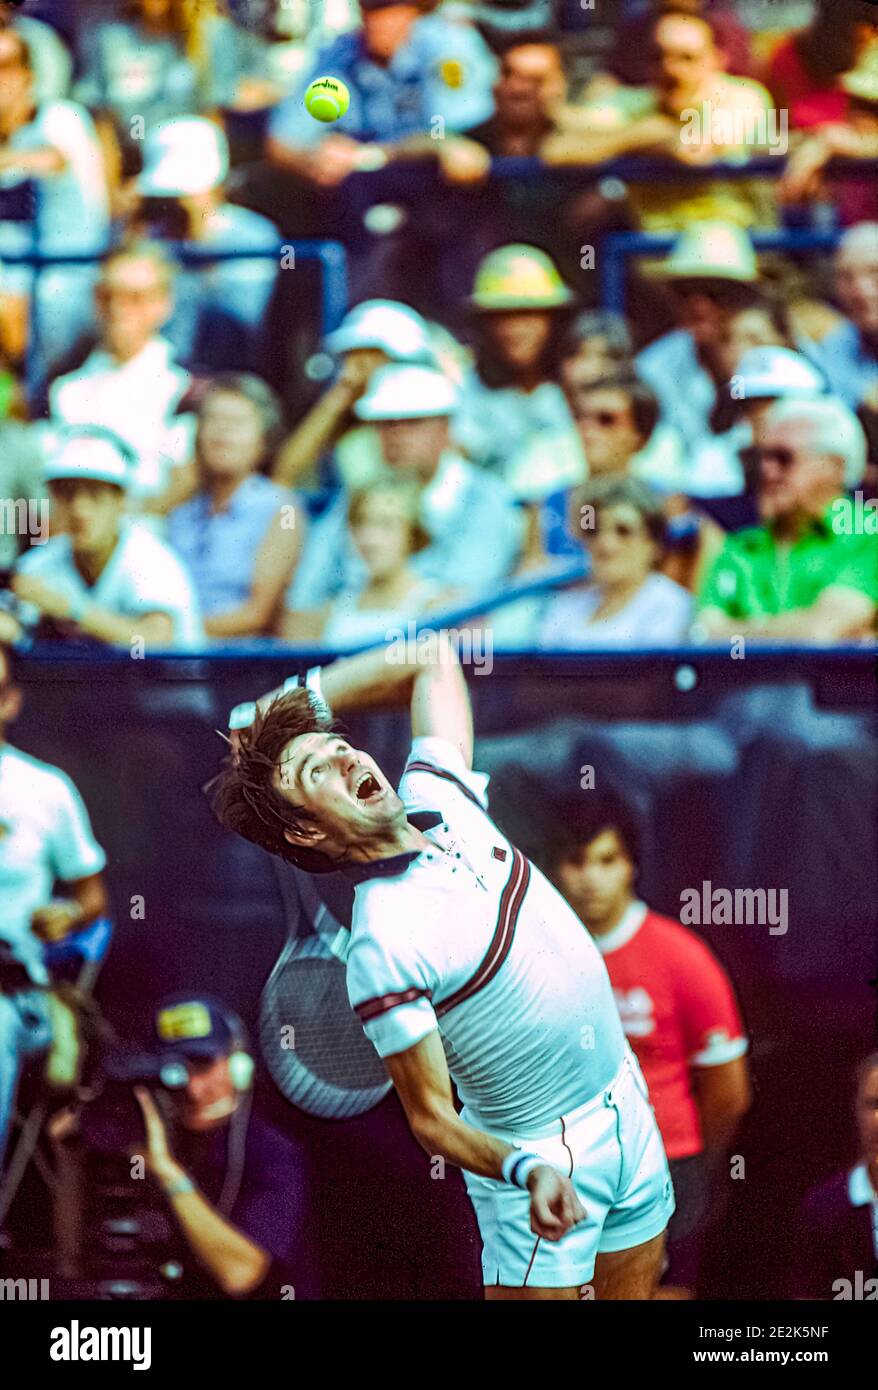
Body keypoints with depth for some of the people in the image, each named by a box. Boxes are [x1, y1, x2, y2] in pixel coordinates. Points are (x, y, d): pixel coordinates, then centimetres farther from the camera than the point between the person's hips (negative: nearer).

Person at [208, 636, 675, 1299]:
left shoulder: (439, 796, -5)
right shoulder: (382, 949, -24)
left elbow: (432, 660, 10)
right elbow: (433, 1117, -20)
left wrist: (297, 704, 4)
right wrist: (529, 1170, -37)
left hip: (625, 1099, 7)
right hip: (544, 1152, -7)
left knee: (634, 1291, 15)